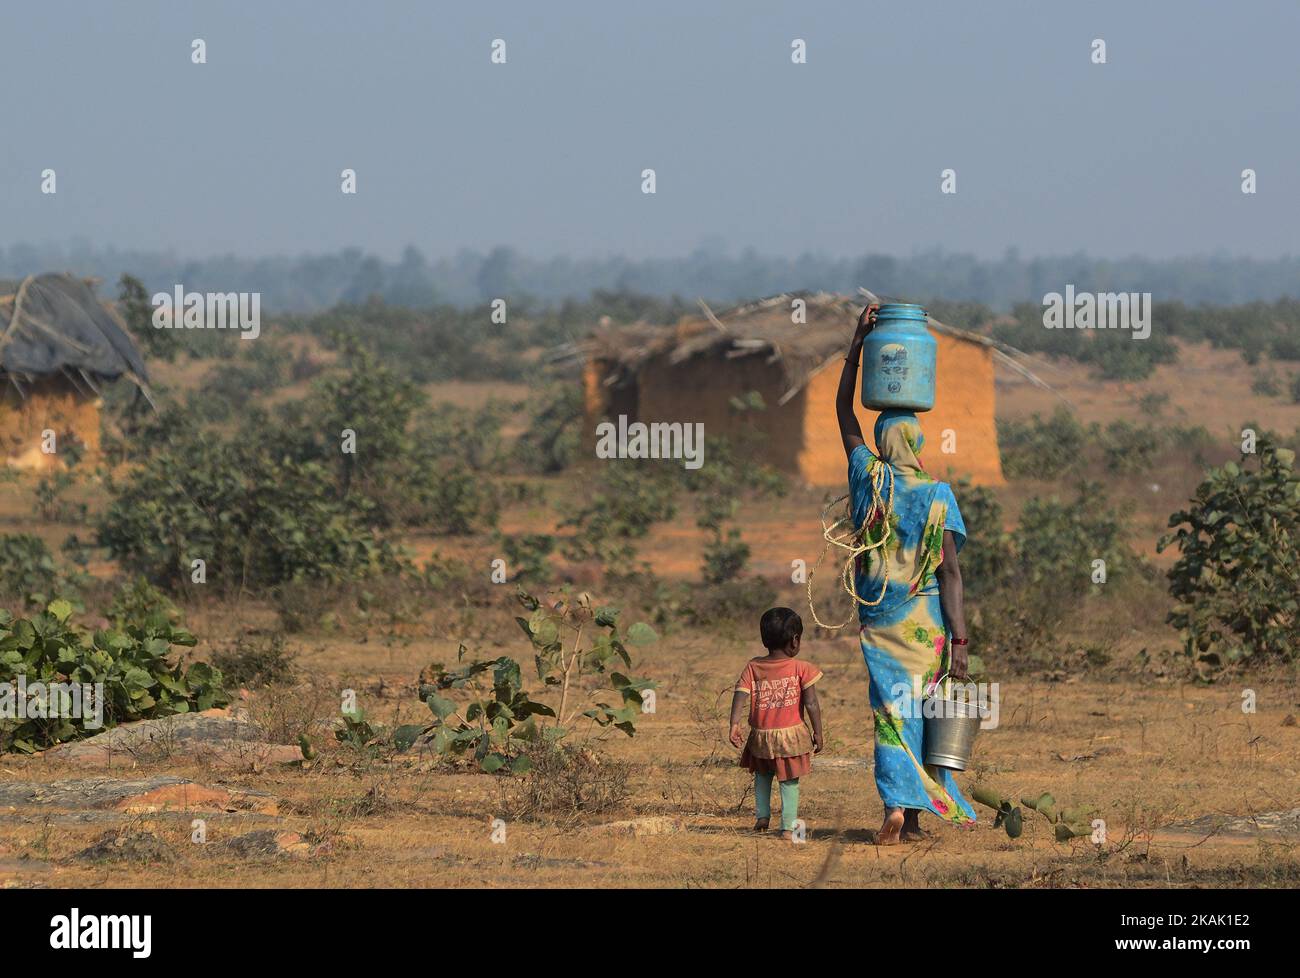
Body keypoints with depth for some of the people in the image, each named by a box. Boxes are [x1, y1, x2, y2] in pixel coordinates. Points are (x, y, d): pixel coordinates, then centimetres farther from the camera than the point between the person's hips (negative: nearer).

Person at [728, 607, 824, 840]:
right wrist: (818, 733, 0)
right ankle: (788, 827, 0)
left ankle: (763, 816, 25)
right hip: (790, 734, -3)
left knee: (762, 775, 27)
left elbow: (740, 696, -8)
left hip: (761, 734, 3)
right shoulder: (801, 668, -6)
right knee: (789, 782, 4)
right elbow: (812, 704, -8)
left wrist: (734, 725, -10)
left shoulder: (753, 667, 1)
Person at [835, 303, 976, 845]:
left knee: (891, 710, 0)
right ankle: (914, 818, 10)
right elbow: (951, 571, -10)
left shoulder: (870, 479, -2)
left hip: (880, 618, 1)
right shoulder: (938, 496, -6)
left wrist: (858, 342, 14)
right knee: (919, 709, 9)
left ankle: (897, 806, -17)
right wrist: (960, 641, -9)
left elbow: (843, 411, 12)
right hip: (927, 619, -1)